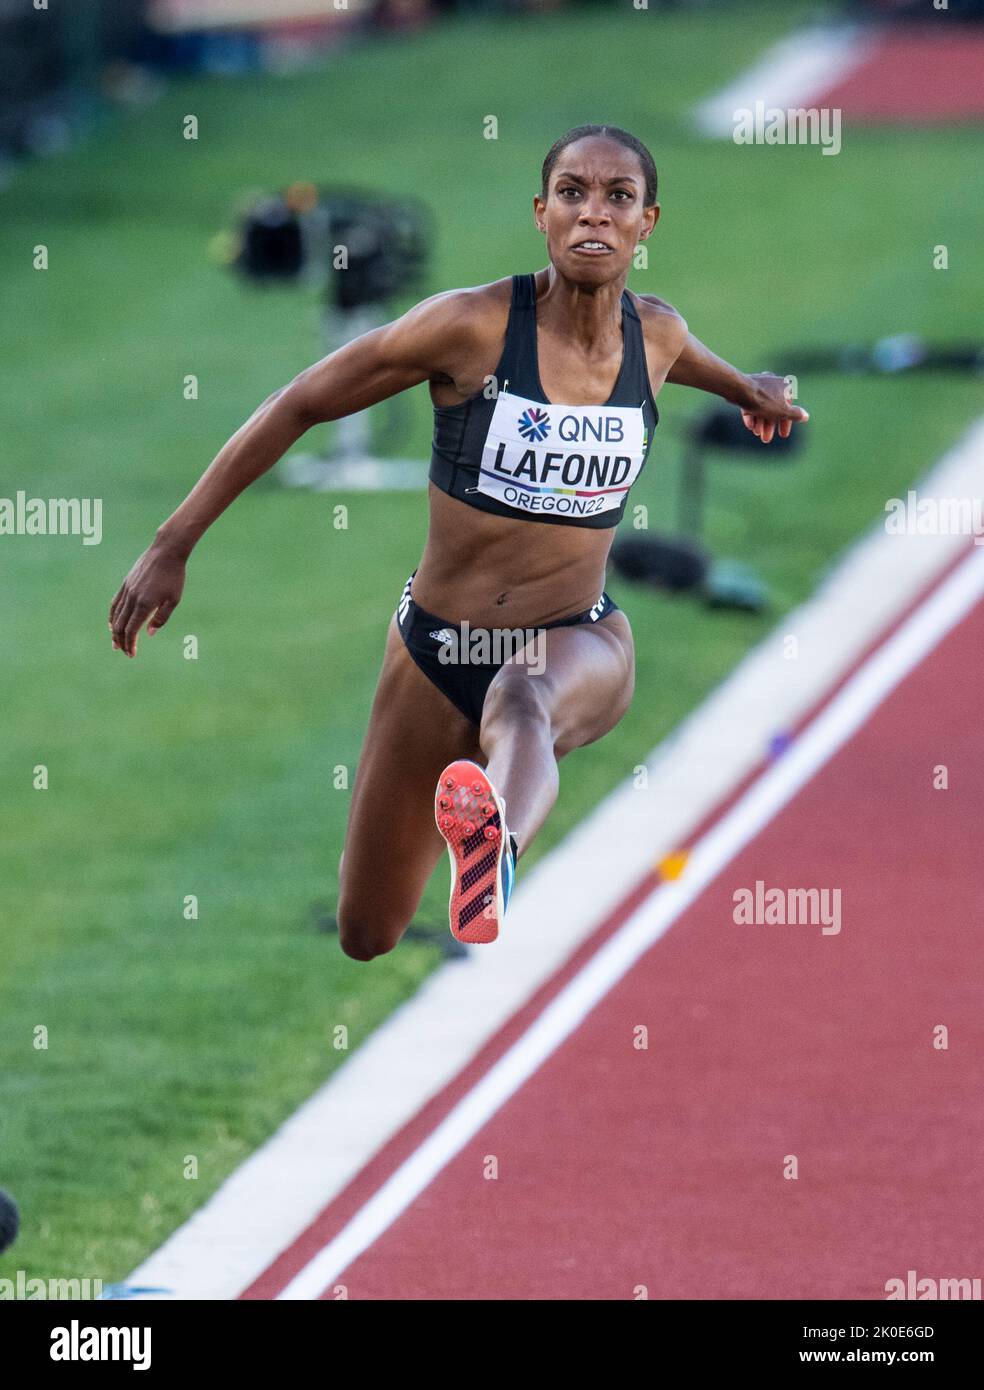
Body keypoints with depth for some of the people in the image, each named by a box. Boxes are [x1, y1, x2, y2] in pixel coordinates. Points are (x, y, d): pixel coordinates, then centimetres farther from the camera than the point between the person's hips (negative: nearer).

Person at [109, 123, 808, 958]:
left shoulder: (657, 335, -2)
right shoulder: (474, 326, -13)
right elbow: (299, 406, -6)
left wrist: (745, 388, 49)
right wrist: (173, 546, -8)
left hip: (580, 642, 0)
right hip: (438, 646, 1)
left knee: (521, 700, -42)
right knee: (368, 941, 6)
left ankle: (492, 859, -76)